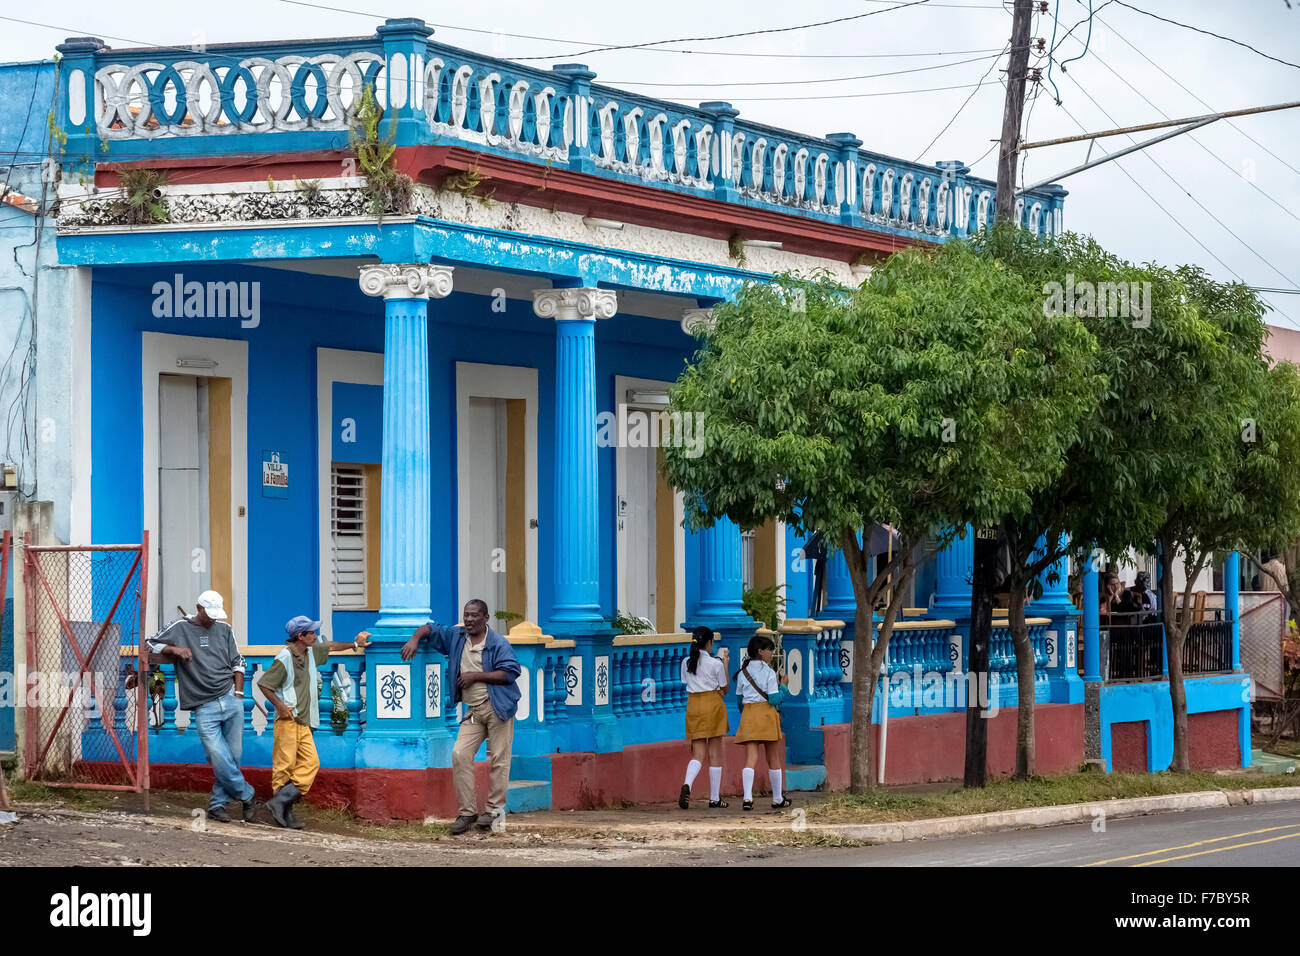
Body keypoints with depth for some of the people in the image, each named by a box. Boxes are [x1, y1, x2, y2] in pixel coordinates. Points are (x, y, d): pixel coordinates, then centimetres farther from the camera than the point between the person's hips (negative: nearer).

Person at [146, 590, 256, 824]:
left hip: (231, 701, 3)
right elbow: (152, 644, 9)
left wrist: (238, 694, 8)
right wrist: (174, 649, -9)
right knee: (220, 760, -14)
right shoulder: (180, 628, 4)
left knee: (234, 756, 1)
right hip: (204, 708, -3)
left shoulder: (224, 629, 13)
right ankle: (247, 796, 3)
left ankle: (218, 804, 11)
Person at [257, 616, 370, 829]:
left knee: (311, 762, -3)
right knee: (284, 765, -6)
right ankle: (284, 812, -3)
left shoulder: (310, 652, 12)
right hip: (287, 721, -8)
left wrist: (354, 644, 39)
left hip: (304, 722, 8)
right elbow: (263, 683, -11)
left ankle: (282, 802, -3)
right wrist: (280, 706, -15)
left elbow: (329, 646, 33)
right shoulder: (285, 658, -13)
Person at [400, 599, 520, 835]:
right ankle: (468, 811, -3)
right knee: (460, 754, -7)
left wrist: (476, 676, -14)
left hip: (497, 706, -5)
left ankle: (494, 808, 8)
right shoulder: (456, 637, 12)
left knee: (499, 759, -4)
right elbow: (431, 628, 23)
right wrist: (415, 639, 1)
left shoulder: (498, 643, -5)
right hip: (473, 710, 5)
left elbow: (511, 672, -13)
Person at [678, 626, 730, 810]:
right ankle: (715, 798, 9)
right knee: (715, 753, 7)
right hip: (713, 705, -3)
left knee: (698, 754, 3)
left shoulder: (686, 662, 3)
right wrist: (725, 665, 9)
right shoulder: (715, 664, -8)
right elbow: (725, 689, 1)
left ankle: (687, 785, -27)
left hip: (693, 705, 3)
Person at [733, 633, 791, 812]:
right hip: (767, 715, -3)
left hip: (748, 715, 3)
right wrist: (783, 686, 3)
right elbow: (774, 700, -11)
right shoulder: (769, 673, -7)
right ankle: (777, 799, 19)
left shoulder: (742, 672, 8)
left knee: (751, 757, -5)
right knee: (773, 758, 10)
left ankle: (747, 798, -24)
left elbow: (740, 700, 12)